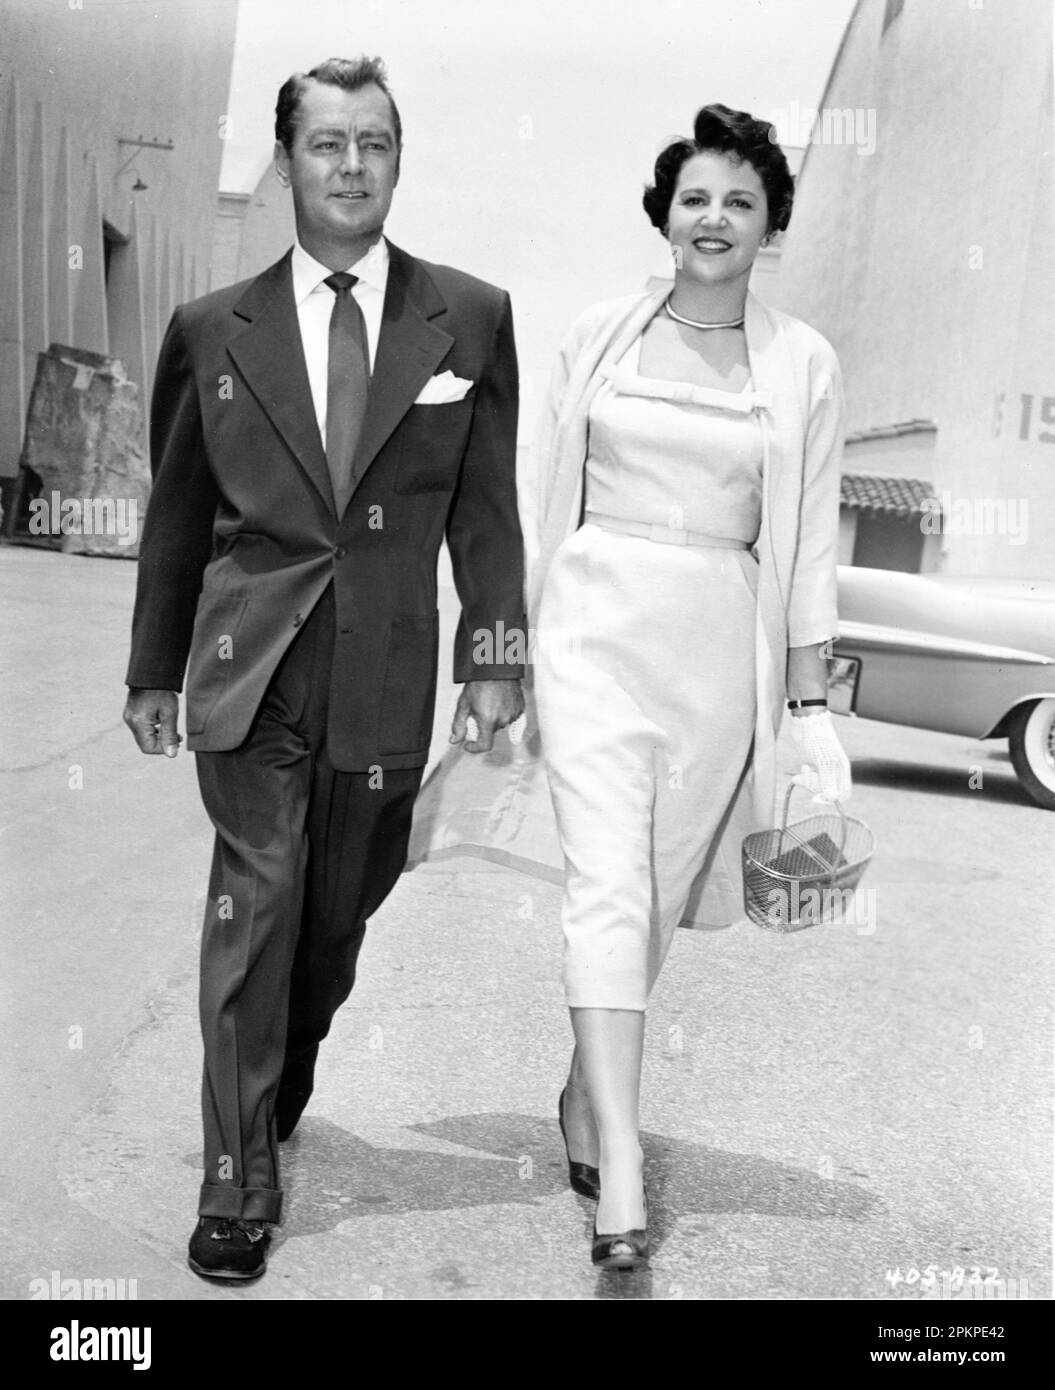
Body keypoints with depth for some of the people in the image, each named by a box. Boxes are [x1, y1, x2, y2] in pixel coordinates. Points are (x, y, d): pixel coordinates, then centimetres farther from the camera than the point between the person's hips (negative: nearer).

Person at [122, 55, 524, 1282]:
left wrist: (495, 658, 0)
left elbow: (486, 506, 5)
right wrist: (153, 667, 14)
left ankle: (283, 1090, 37)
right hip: (250, 668, 0)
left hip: (388, 672, 1)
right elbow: (176, 513, 12)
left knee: (339, 911, 11)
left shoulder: (470, 318, 5)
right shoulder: (213, 330, 6)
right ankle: (237, 1180, 6)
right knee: (255, 901, -4)